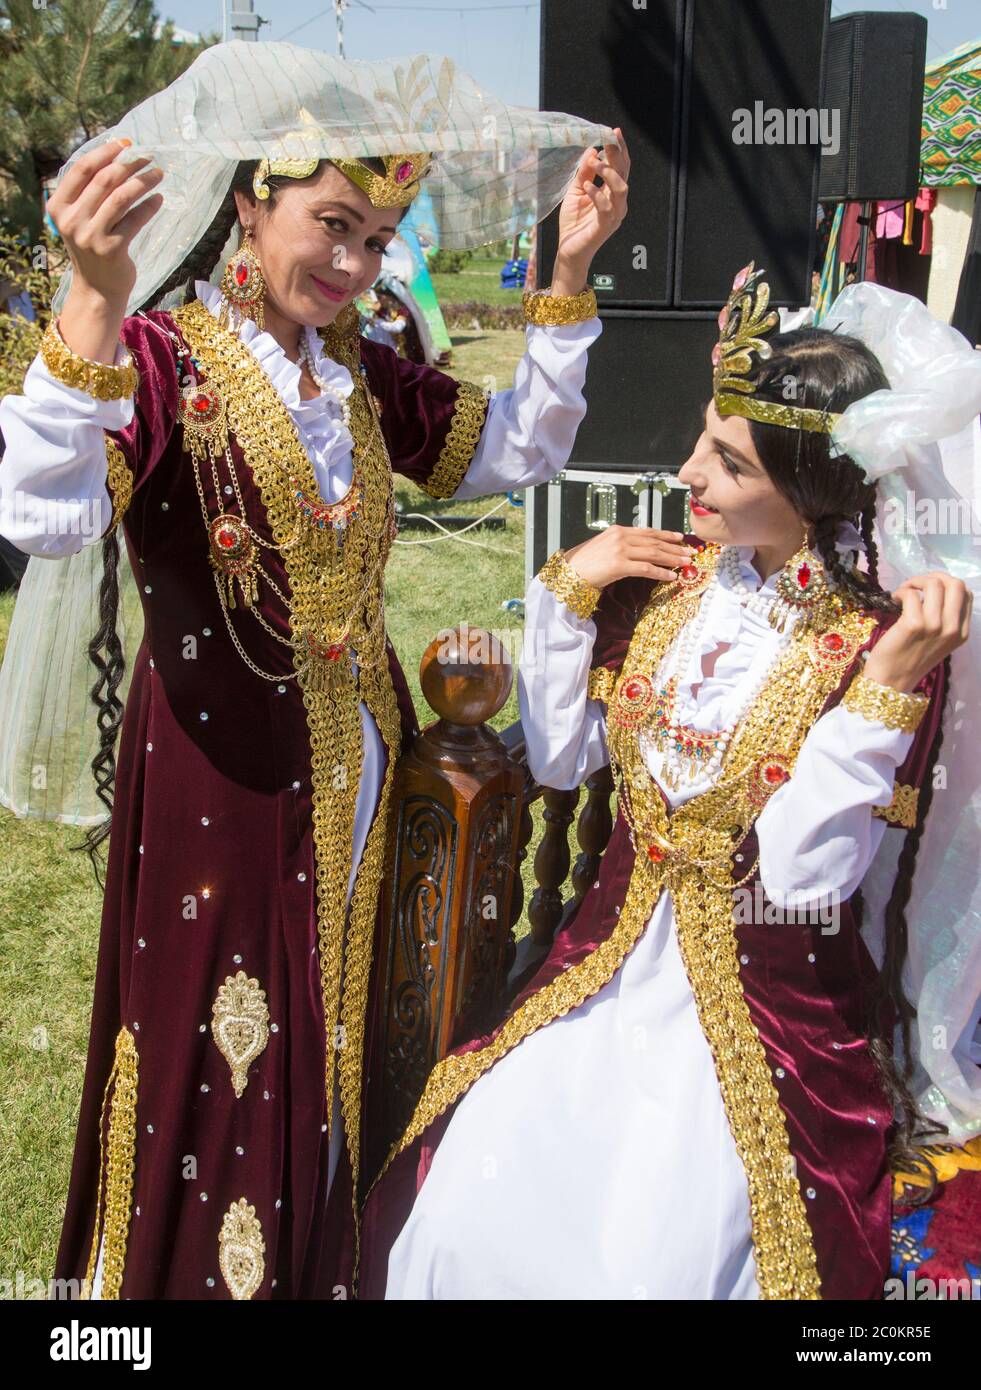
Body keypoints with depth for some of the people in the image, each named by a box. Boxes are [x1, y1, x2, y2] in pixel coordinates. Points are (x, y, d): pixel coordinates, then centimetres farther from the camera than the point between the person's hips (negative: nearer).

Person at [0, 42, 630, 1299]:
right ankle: (201, 1271, 32)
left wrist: (570, 274, 7)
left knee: (340, 1042, 19)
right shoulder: (157, 356, -13)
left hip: (356, 762, 7)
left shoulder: (362, 375, 8)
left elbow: (514, 453, 12)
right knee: (223, 1062, 7)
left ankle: (324, 1264, 41)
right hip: (219, 768, -6)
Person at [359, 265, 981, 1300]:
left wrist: (886, 684, -29)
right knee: (454, 1222, -8)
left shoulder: (887, 641, -15)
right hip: (613, 967, 4)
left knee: (649, 1267, -15)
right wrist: (567, 589, -5)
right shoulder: (668, 574, -1)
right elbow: (558, 760, 5)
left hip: (770, 1010, -4)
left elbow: (801, 876, -21)